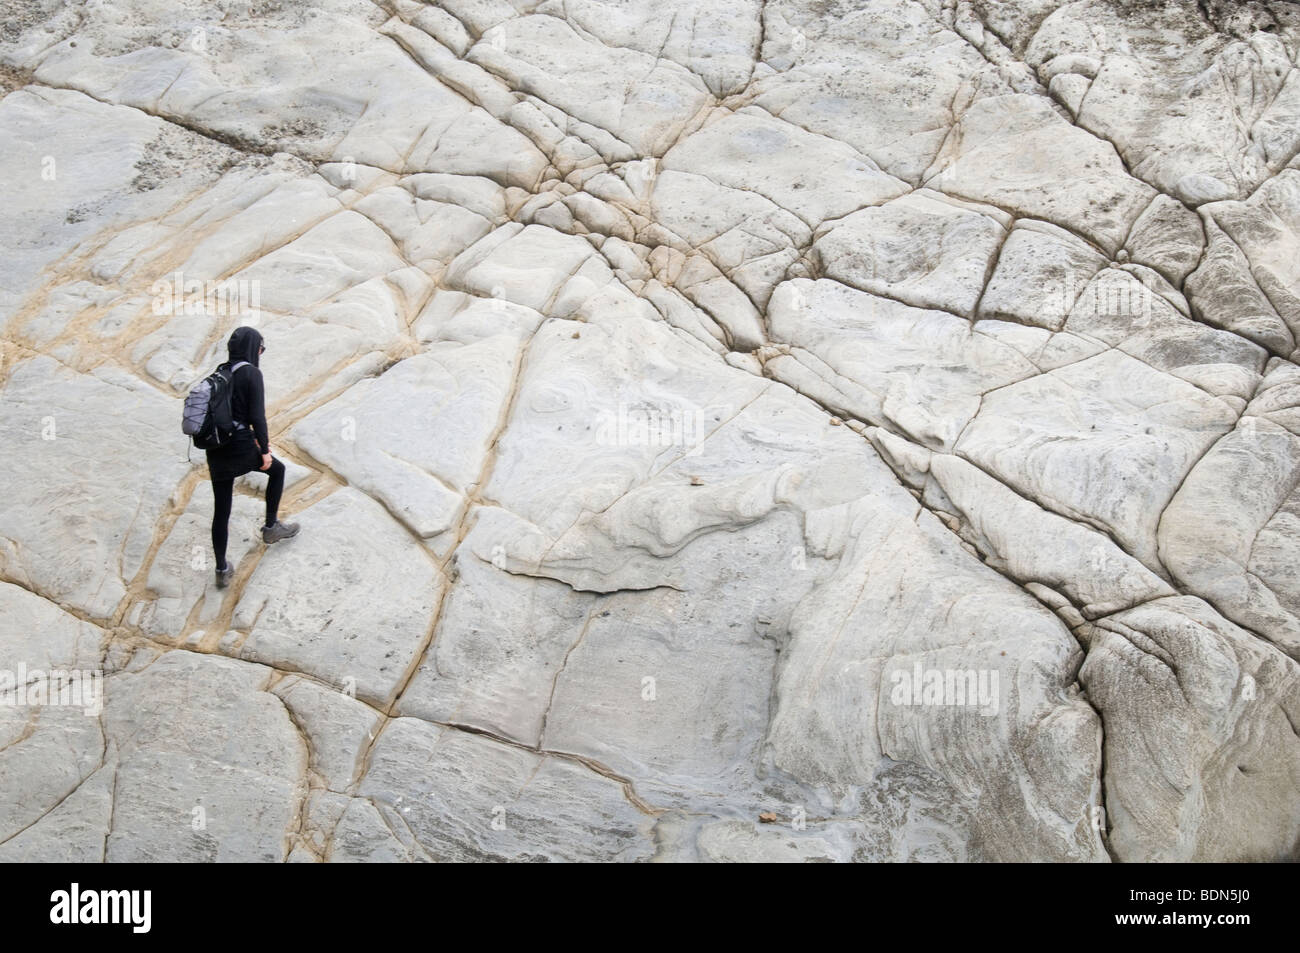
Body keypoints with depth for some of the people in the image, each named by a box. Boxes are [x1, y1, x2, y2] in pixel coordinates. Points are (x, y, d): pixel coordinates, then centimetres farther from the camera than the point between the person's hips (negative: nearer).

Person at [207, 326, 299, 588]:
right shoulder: (251, 373, -10)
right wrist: (264, 450, -7)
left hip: (215, 448, 6)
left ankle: (222, 570, 19)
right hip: (240, 448, -6)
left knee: (221, 509, 12)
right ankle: (271, 527, 30)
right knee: (277, 469, 25)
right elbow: (257, 416, -16)